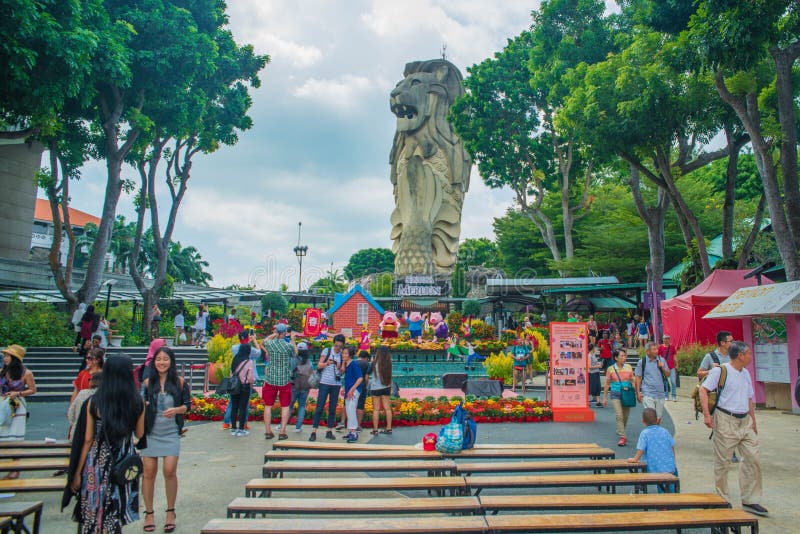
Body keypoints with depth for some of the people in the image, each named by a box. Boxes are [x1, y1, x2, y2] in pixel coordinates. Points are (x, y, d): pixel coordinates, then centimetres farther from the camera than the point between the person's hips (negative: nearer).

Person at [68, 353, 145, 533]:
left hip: (97, 463, -1)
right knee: (114, 516, 15)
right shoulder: (137, 402, -8)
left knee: (91, 514, 15)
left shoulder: (94, 402, -10)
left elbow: (87, 440, -7)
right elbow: (139, 434, 3)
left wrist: (77, 472, 2)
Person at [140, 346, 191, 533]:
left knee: (170, 471, -6)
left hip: (171, 433, -1)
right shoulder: (148, 383, 3)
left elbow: (188, 405, 5)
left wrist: (176, 410, -15)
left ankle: (170, 512, 12)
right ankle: (149, 513, 19)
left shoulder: (180, 382, 1)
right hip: (150, 432, 1)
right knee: (149, 472, 3)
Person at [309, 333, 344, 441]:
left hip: (336, 384, 2)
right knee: (319, 407, -4)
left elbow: (342, 371, 6)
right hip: (325, 382, -2)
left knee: (332, 408, 6)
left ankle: (329, 431, 13)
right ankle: (314, 432, -3)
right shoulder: (327, 351, 0)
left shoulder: (342, 355, 6)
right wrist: (327, 363, -20)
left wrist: (340, 367, -15)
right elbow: (319, 366, -2)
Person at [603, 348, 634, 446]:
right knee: (619, 416, -13)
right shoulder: (610, 369, -2)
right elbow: (607, 384, 5)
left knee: (625, 416, 10)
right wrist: (605, 397, 6)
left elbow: (632, 381, 10)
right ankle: (622, 437, -11)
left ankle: (619, 432, 34)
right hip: (615, 395, -2)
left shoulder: (629, 368, 3)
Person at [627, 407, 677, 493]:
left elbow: (640, 450, -12)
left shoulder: (644, 433, -9)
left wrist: (634, 459, 5)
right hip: (670, 467, 3)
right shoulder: (664, 431, 3)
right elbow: (672, 447, 9)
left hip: (655, 469, -3)